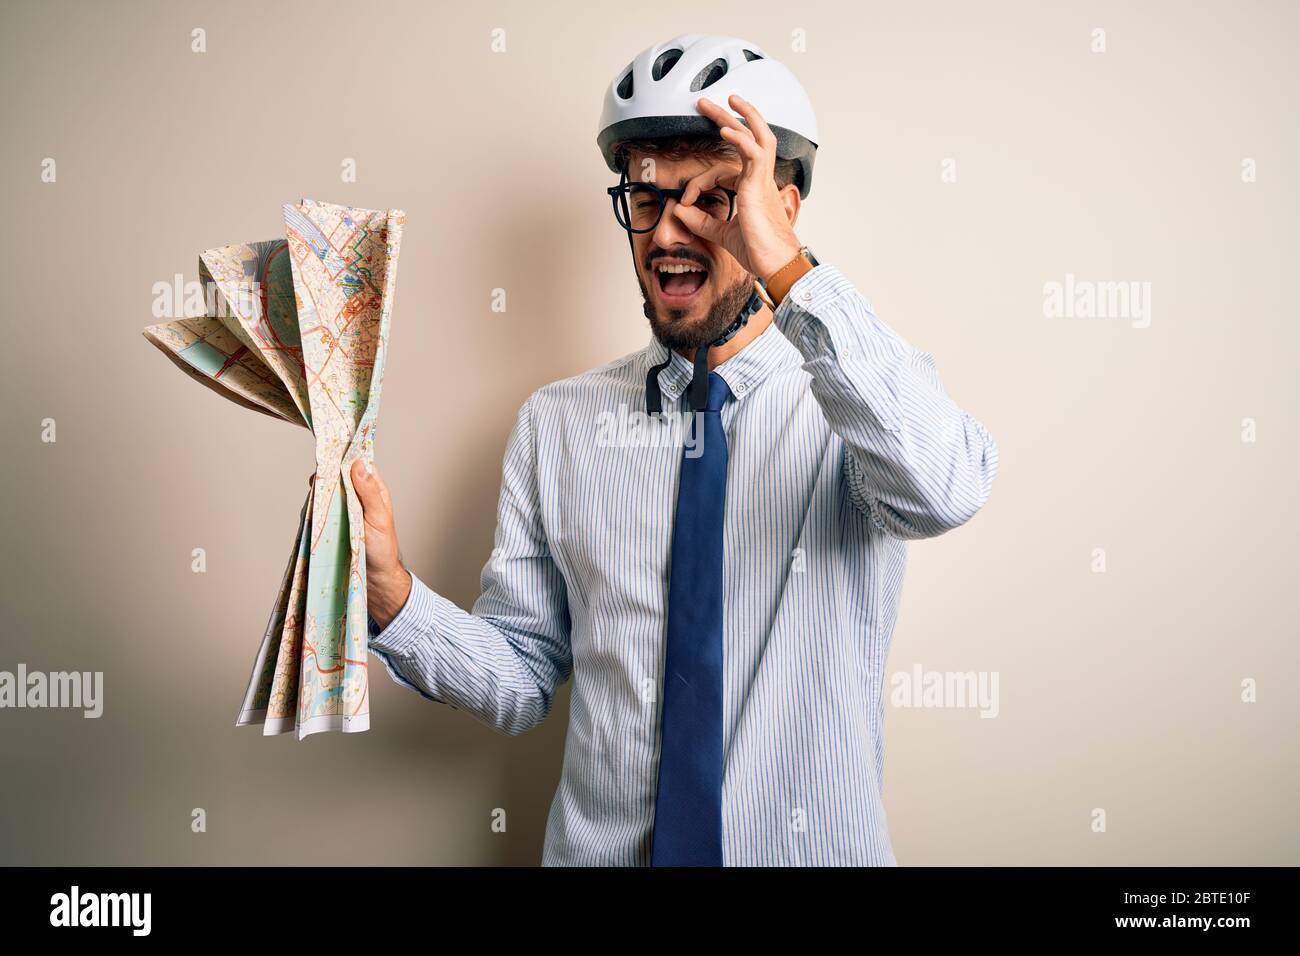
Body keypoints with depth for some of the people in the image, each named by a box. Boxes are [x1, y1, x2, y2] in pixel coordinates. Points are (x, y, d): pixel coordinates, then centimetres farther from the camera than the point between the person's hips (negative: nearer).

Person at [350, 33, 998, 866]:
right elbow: (522, 680, -3)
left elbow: (944, 490, -33)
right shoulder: (556, 425, -3)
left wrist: (789, 271, -35)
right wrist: (391, 595, -19)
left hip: (814, 847, -1)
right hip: (598, 847, 2)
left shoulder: (862, 399, -9)